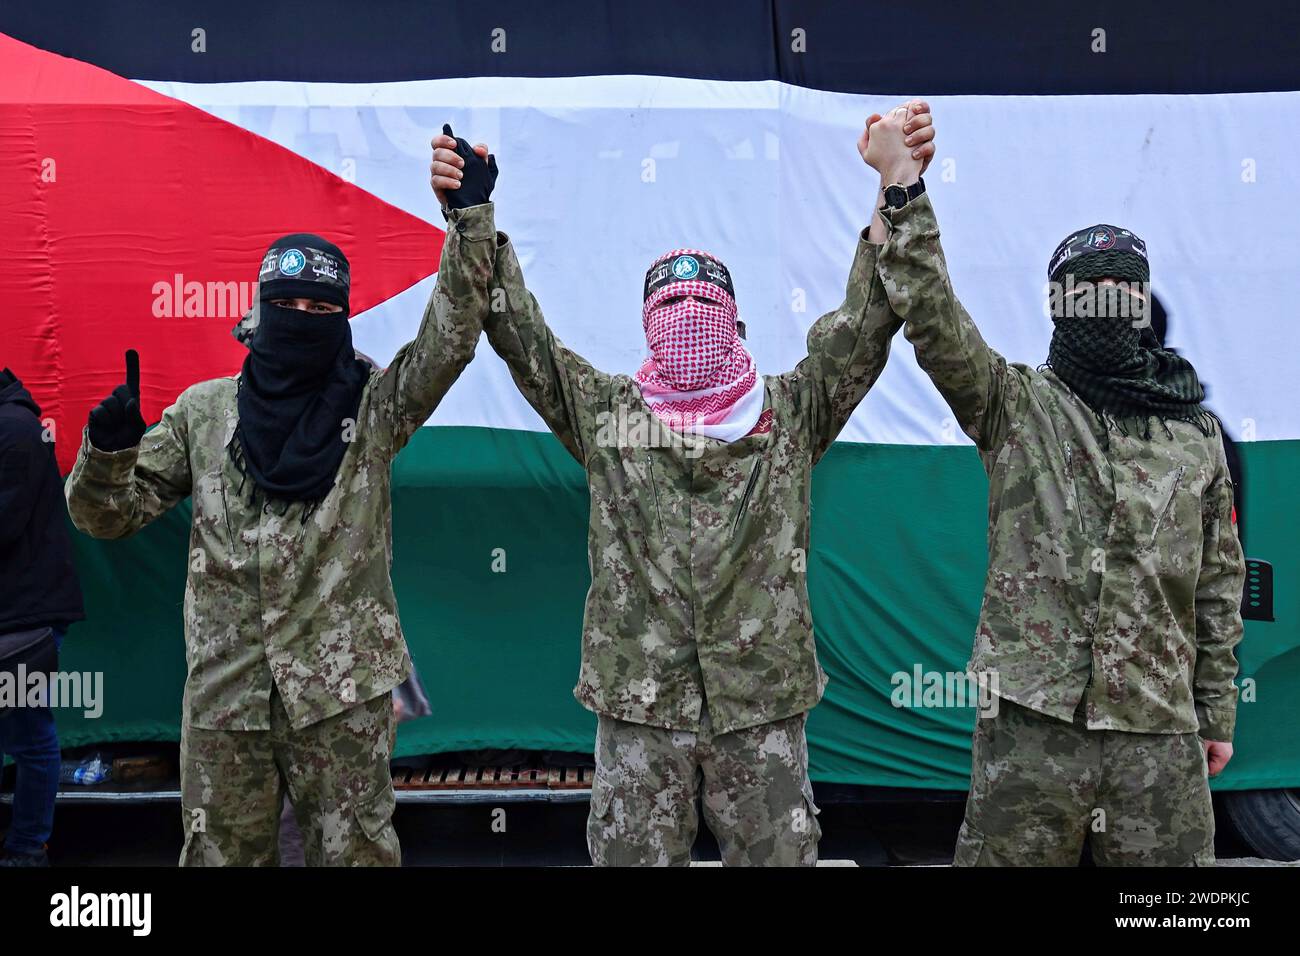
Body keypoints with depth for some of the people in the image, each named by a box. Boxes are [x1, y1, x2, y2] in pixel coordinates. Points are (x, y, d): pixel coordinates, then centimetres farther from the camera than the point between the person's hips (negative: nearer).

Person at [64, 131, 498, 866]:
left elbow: (451, 335, -12)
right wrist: (109, 449, -14)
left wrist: (472, 215, -20)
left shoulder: (374, 406, 1)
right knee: (221, 853, 16)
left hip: (345, 691, -2)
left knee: (356, 853, 10)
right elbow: (112, 516, 7)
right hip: (224, 688, 2)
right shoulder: (204, 410, 6)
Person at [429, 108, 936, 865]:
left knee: (778, 853, 12)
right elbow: (519, 332, 2)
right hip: (637, 700, 0)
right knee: (633, 855, 12)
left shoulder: (791, 412, 6)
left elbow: (865, 325, -3)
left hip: (763, 701, 0)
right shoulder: (605, 413, 7)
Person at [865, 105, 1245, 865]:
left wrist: (1218, 713, 13)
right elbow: (934, 318, -15)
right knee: (1010, 856, 8)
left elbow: (1220, 584, 13)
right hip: (1031, 722, -2)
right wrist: (902, 189, -23)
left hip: (1160, 731, 3)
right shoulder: (1015, 404, 1)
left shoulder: (1197, 433, 10)